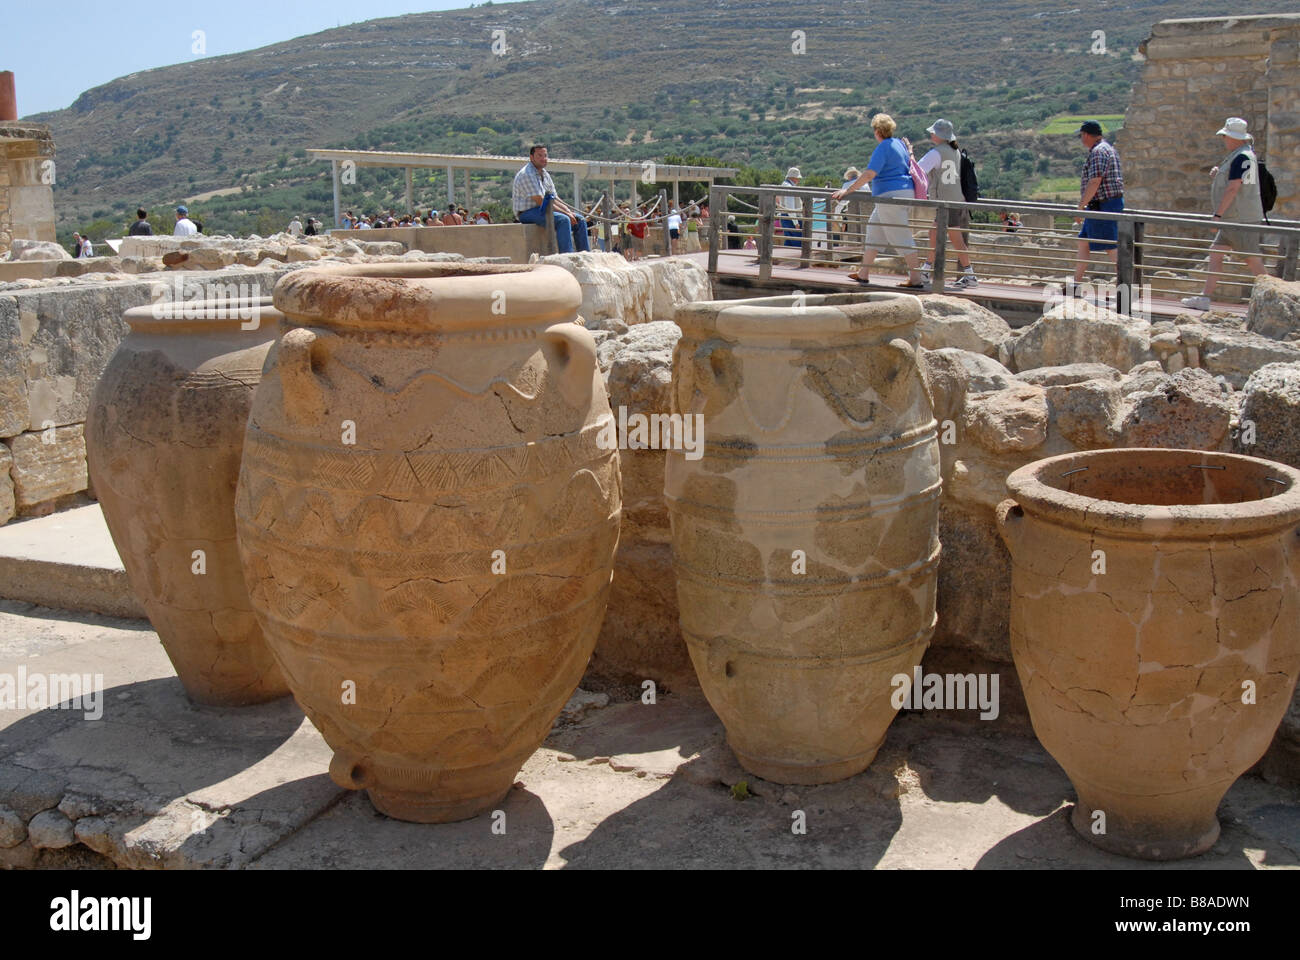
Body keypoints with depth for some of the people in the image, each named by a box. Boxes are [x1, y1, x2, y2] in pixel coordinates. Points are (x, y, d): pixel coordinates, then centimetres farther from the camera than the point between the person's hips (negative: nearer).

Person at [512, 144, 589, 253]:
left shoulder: (545, 174, 16)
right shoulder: (526, 174, -15)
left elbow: (554, 198, 15)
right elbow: (540, 201, -20)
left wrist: (569, 211, -4)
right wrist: (565, 213, -19)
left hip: (543, 210, 10)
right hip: (528, 212, -9)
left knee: (579, 220, 1)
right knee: (563, 220, -31)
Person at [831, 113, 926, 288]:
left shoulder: (883, 148, -14)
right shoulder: (899, 144, 14)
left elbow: (869, 174, -23)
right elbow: (909, 167, 26)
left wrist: (847, 190, -21)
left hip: (892, 194, -10)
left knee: (901, 237, -8)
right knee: (874, 230, 17)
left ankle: (916, 280, -8)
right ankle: (863, 273, 23)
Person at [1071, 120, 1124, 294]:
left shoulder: (1098, 152, -15)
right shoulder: (1108, 148, 18)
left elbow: (1094, 182, -23)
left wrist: (1080, 207, -19)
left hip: (1103, 205, -11)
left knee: (1112, 248, -9)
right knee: (1083, 243, 15)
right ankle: (1076, 285, 19)